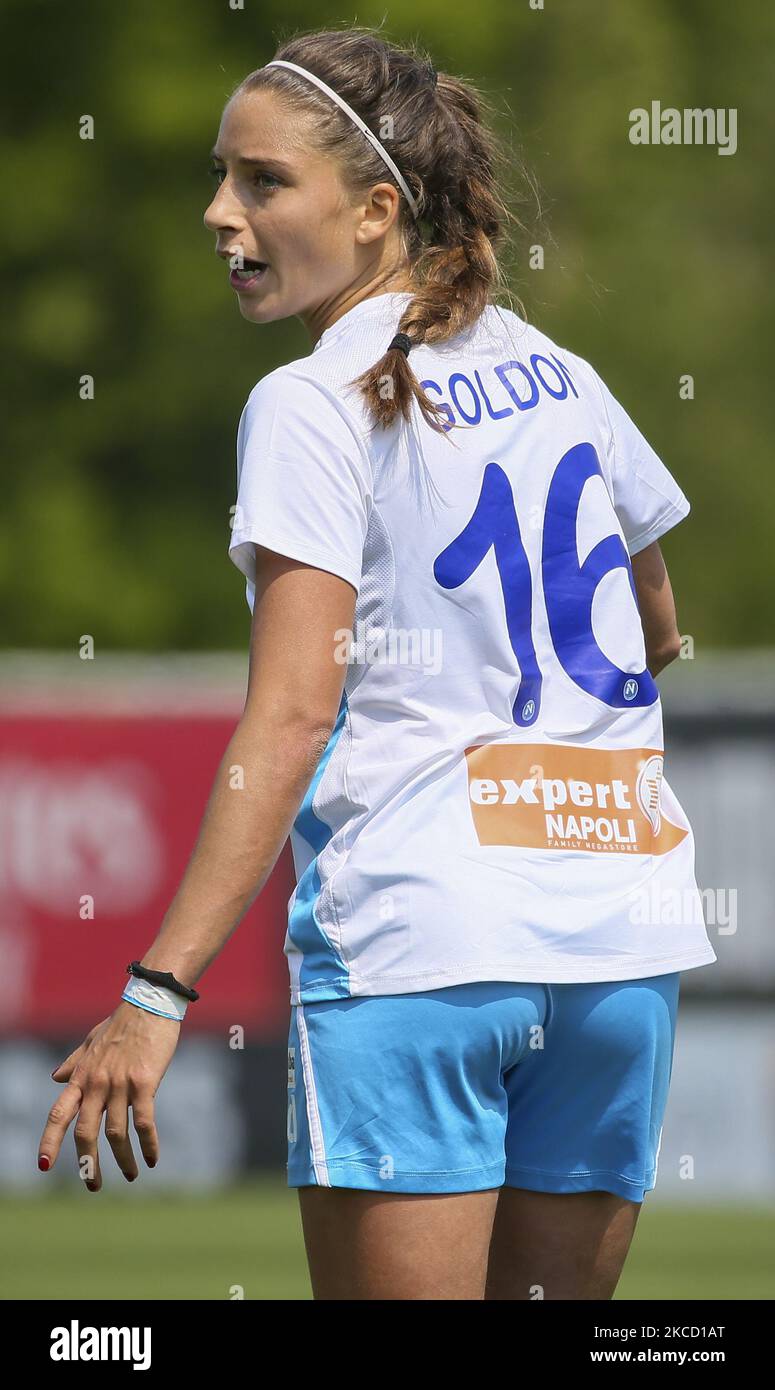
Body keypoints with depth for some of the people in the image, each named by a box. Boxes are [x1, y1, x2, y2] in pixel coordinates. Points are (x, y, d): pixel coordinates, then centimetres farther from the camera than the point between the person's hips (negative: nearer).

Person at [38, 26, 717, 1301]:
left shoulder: (313, 406, -8)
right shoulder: (563, 377, 12)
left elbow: (291, 713, -17)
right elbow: (655, 635, 26)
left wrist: (157, 992, -20)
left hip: (418, 942, -6)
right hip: (627, 941, 6)